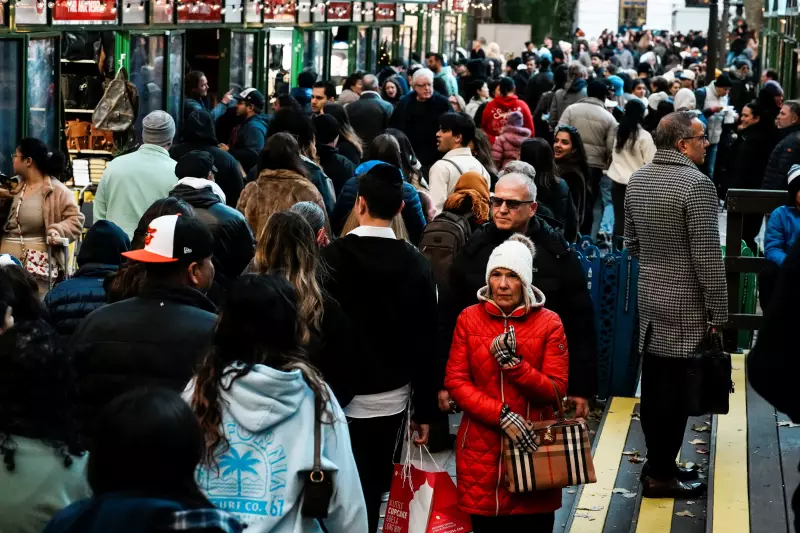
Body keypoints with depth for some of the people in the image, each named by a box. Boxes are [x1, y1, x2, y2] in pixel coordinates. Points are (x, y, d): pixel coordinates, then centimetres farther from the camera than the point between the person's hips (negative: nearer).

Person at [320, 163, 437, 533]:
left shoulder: (331, 257, -10)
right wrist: (424, 410, 7)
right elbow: (426, 342, -1)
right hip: (389, 398, 2)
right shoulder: (416, 265, -3)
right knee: (371, 491, 9)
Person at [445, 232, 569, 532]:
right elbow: (455, 382, -4)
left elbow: (555, 390, -7)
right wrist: (502, 415, -16)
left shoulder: (549, 323, -2)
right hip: (482, 448, 1)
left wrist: (514, 364, -22)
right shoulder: (469, 319, 1)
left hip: (532, 447, -1)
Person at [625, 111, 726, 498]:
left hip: (650, 297, 8)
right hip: (686, 305, -8)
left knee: (653, 385, 14)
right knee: (675, 391, -1)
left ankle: (658, 462, 24)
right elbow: (707, 256, -19)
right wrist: (719, 312, -13)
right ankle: (661, 475, 6)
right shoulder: (697, 184, -18)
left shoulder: (637, 180, 7)